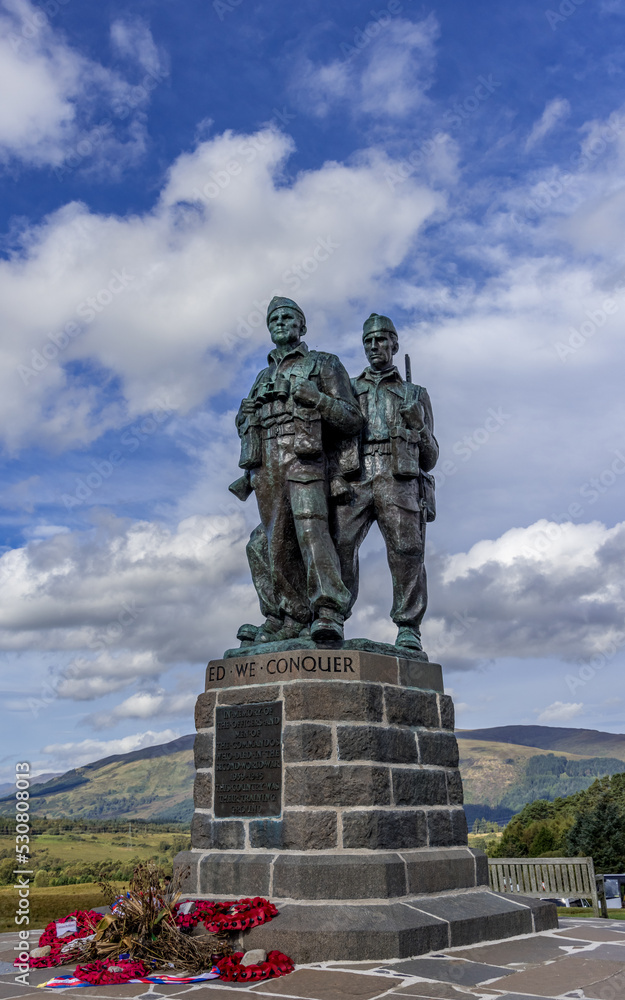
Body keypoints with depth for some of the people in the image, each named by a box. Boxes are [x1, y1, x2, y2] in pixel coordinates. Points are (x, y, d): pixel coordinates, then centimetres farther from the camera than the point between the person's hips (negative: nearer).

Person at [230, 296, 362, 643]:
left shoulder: (323, 364, 13)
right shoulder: (264, 377, 29)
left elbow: (352, 420, 4)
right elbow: (246, 423, 31)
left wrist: (313, 397, -8)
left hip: (305, 460, -6)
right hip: (266, 467, 6)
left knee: (311, 530, -23)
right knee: (277, 543, 0)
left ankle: (329, 614, -31)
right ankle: (293, 620, 3)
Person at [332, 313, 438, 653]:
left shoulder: (415, 394, 25)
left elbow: (429, 458, 19)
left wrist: (418, 423, 2)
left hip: (398, 481, 0)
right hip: (354, 481, 1)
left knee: (407, 551, -14)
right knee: (339, 544, -20)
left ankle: (409, 631, -9)